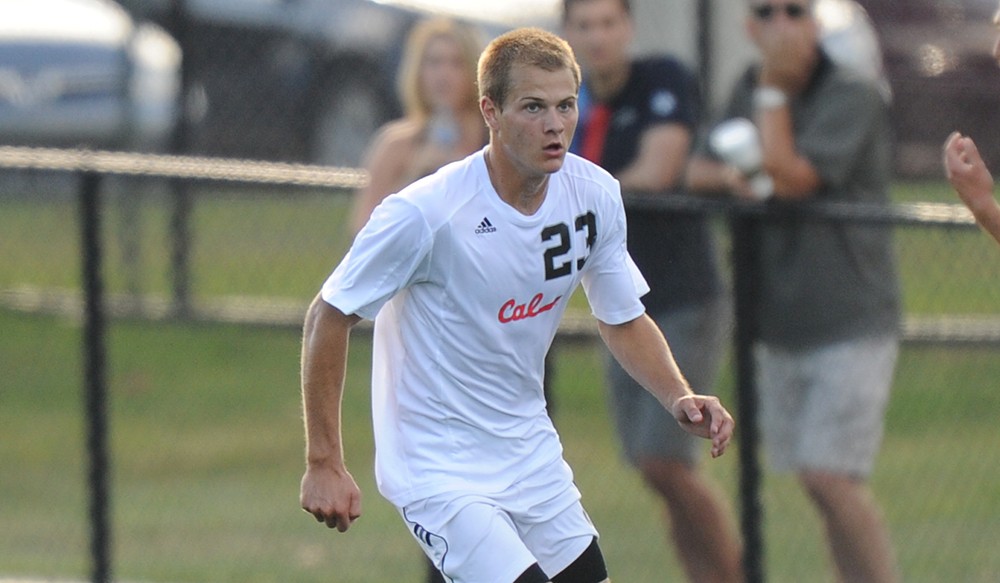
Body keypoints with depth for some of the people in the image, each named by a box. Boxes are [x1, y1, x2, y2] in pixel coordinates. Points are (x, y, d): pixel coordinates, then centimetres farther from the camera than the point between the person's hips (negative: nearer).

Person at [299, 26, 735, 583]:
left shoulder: (596, 195, -5)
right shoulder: (425, 213, -23)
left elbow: (624, 320, 9)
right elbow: (328, 317, -13)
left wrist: (679, 397, -10)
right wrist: (324, 463, -14)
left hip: (532, 454, 7)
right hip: (439, 469, -7)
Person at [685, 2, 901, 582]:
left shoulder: (853, 97, -12)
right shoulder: (749, 93, 11)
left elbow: (792, 179, -21)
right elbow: (695, 170, 11)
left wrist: (774, 90, -16)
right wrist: (729, 175, -11)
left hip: (851, 322, -7)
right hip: (780, 326, 7)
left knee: (832, 477, -17)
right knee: (820, 484, 8)